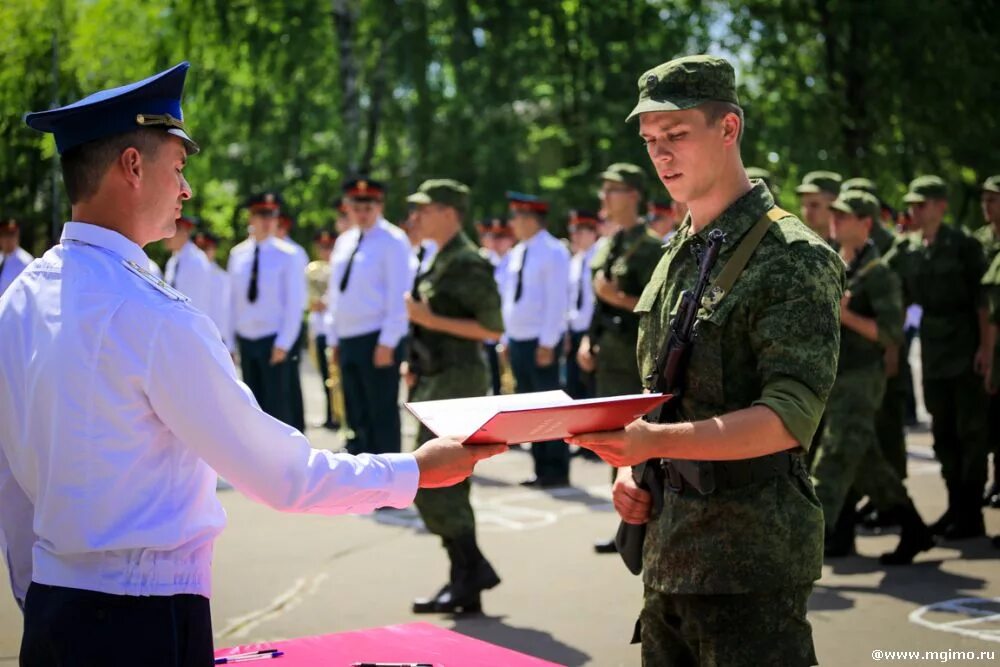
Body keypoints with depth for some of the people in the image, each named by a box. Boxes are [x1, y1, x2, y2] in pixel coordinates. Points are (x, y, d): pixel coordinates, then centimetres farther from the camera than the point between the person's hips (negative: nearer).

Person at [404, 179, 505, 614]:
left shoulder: (468, 263, -13)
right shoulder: (440, 260, 16)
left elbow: (493, 328, -17)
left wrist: (431, 320, -18)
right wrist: (417, 364, 12)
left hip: (457, 382, -10)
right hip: (436, 380, 10)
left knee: (432, 485, -9)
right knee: (445, 487, 11)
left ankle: (466, 581, -1)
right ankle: (469, 575, 18)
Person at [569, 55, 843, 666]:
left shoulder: (793, 258, -12)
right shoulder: (676, 258, 14)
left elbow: (790, 419, -21)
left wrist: (658, 442, -31)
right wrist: (632, 468, 5)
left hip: (750, 561, -8)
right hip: (669, 552, 8)